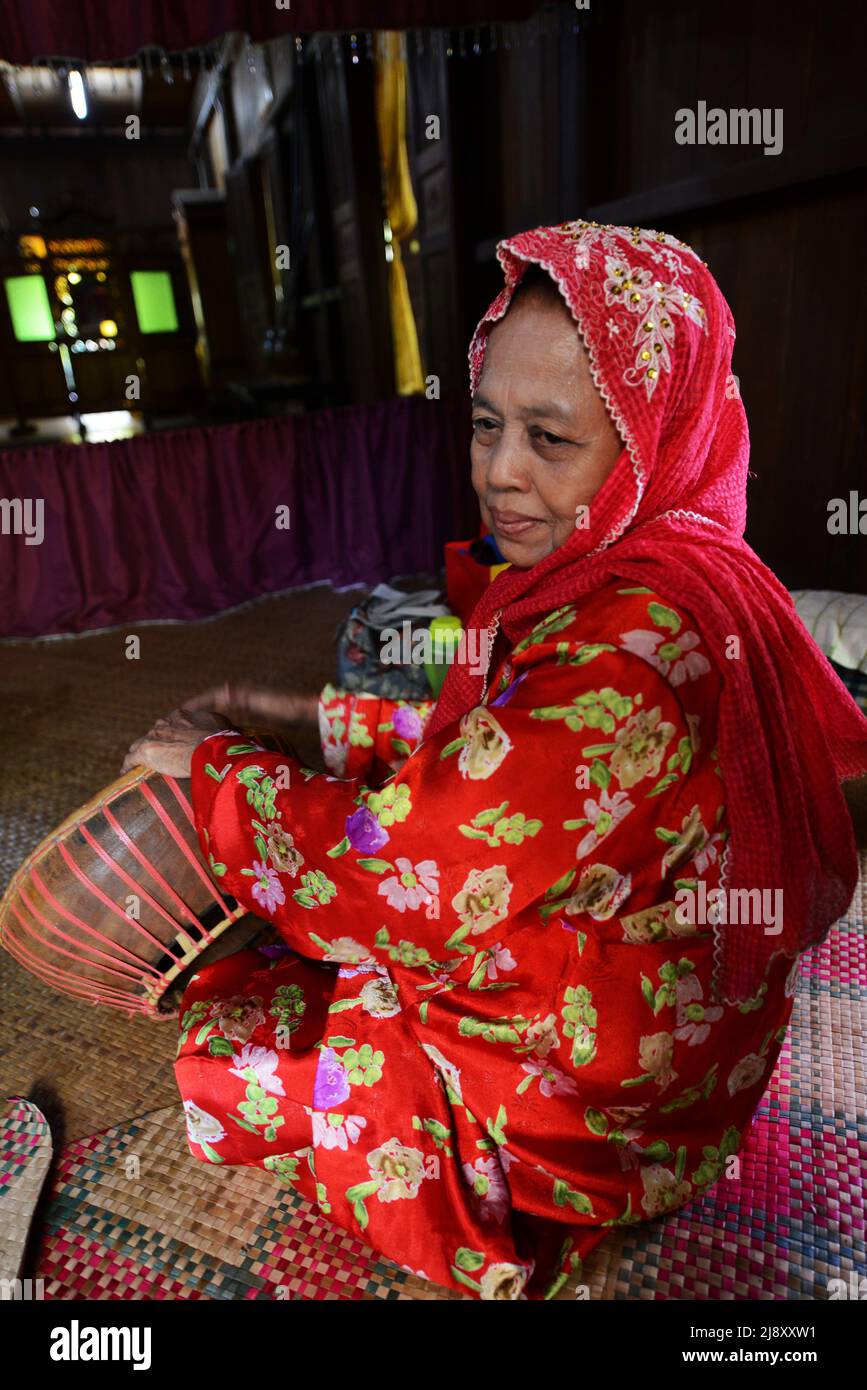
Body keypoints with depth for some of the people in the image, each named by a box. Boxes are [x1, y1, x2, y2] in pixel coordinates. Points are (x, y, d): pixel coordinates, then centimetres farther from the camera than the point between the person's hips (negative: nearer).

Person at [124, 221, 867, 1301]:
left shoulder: (634, 641, -34)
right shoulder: (593, 578, -2)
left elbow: (408, 872, -30)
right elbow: (478, 756, 9)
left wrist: (215, 767, -15)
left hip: (582, 1084, -8)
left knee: (229, 1069, 5)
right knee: (235, 972, 15)